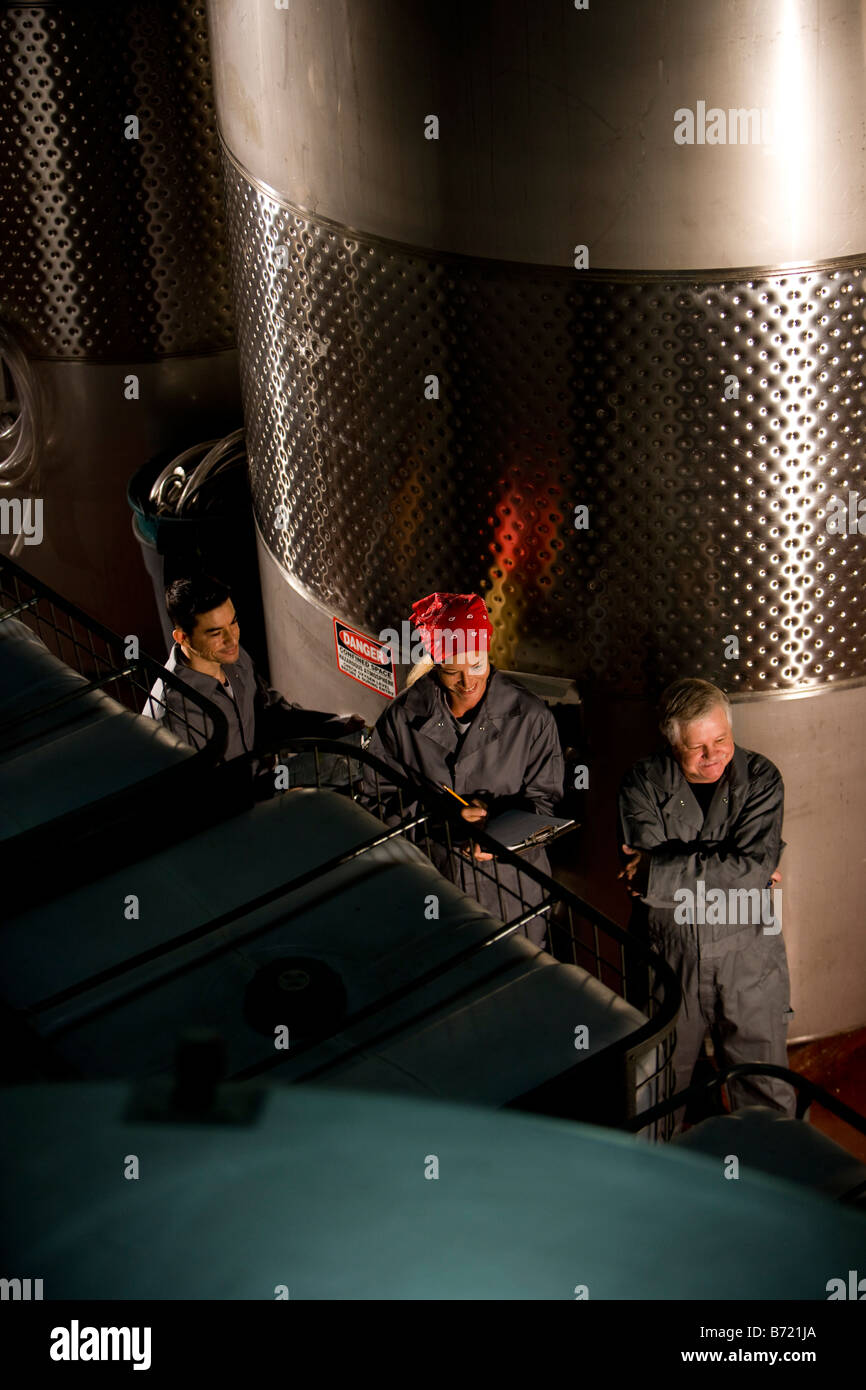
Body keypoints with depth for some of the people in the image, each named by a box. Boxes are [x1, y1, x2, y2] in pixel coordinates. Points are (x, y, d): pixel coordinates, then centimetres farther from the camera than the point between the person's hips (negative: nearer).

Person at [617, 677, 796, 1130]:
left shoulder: (759, 778, -4)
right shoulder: (644, 783, -4)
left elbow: (754, 866, -17)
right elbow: (642, 871, -15)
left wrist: (659, 871, -16)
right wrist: (732, 875, -14)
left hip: (747, 961, 0)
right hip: (667, 957, 1)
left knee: (768, 1101, 5)